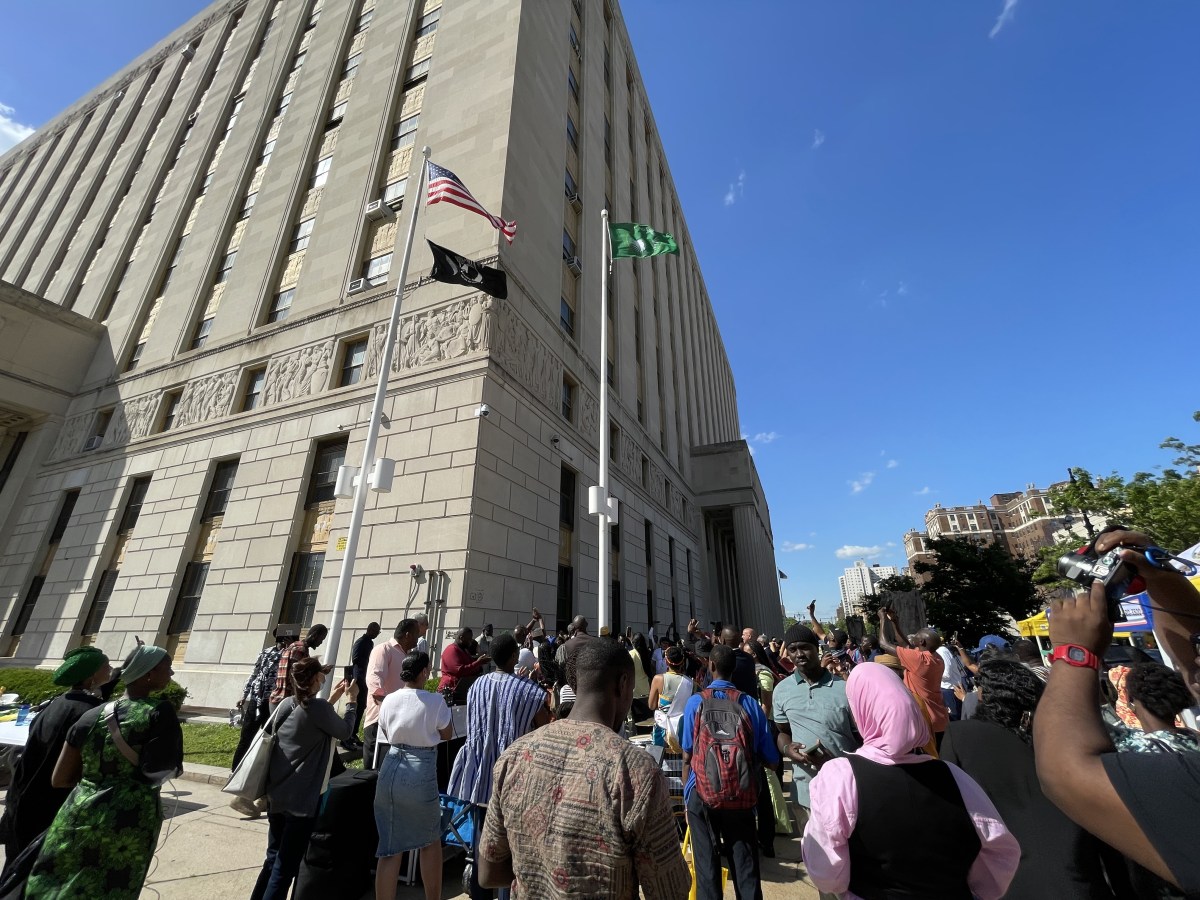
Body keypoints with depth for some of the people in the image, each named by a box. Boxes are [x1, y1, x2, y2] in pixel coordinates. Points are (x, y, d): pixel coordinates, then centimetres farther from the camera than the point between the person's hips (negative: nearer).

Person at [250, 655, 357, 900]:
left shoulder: (286, 704, 0)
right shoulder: (318, 708, -22)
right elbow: (344, 732, -6)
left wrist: (331, 700, 12)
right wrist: (352, 700, 4)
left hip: (277, 794, 8)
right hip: (302, 798, -8)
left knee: (273, 858, 23)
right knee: (285, 866, 5)